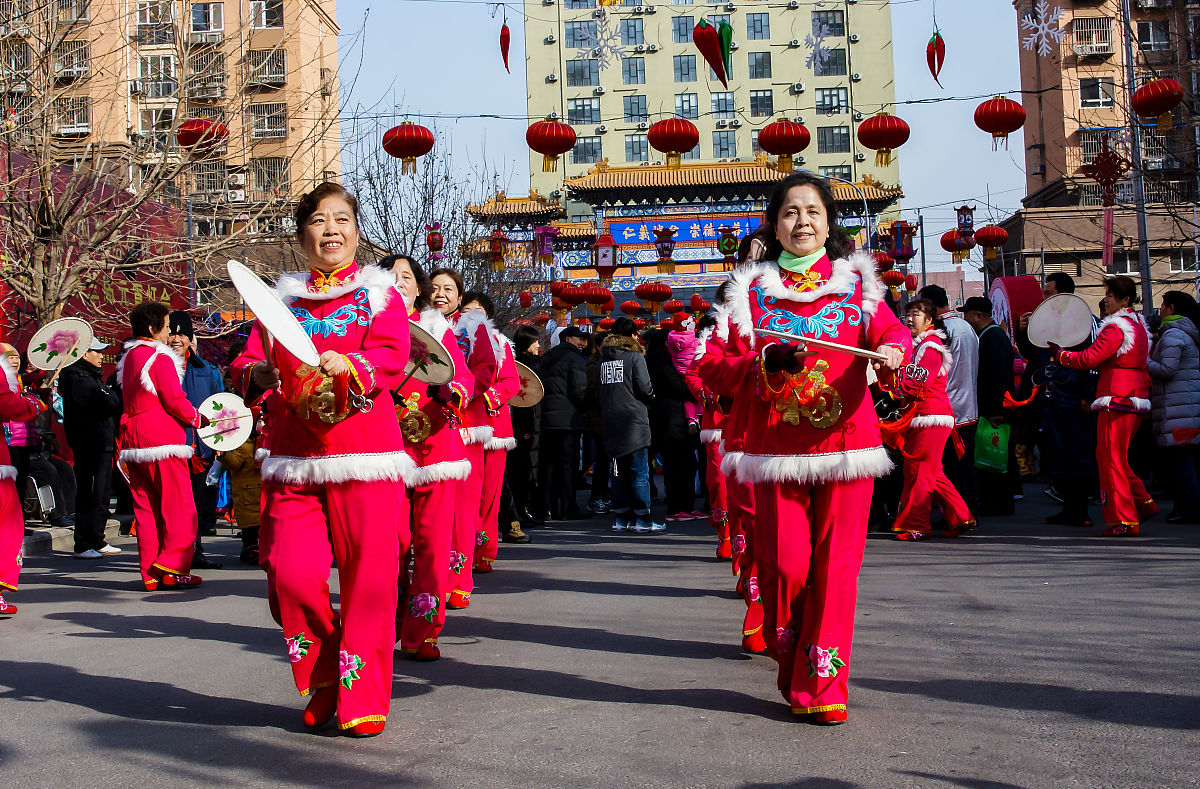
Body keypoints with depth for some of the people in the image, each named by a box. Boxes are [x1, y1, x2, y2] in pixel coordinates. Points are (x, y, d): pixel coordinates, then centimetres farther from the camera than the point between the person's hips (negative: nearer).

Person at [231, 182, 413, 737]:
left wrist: (348, 364, -26)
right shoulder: (282, 300, 17)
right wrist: (257, 374, -12)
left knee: (369, 577, -5)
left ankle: (362, 698, 9)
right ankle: (322, 687, 14)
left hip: (365, 458, -2)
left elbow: (393, 357, -7)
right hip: (293, 460, 2)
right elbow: (246, 364, 11)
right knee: (291, 574, -8)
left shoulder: (379, 294, 9)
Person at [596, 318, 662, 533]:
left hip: (611, 421, 6)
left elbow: (598, 392, 13)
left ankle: (620, 518, 13)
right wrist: (651, 397, 11)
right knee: (639, 472, -3)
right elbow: (645, 388, -10)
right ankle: (642, 520, -4)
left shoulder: (603, 360, 11)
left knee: (619, 471, 12)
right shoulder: (635, 357, -7)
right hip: (634, 419, -6)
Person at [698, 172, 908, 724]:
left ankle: (820, 686, 8)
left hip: (844, 444, 0)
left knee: (834, 565, -2)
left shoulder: (856, 283, 12)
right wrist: (767, 363, -14)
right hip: (775, 448, 0)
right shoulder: (750, 290, 10)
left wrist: (891, 350, -21)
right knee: (784, 564, -5)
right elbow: (713, 369, 5)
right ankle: (790, 664, 21)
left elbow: (891, 331, 3)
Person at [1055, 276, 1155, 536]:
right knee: (1111, 456, 18)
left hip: (1118, 399, -9)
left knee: (1111, 459, -4)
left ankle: (1124, 520, -2)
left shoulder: (1116, 328, -14)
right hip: (1136, 399, 9)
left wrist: (1059, 354, -5)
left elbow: (1089, 359, -18)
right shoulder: (1139, 326, 16)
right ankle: (1143, 502, 16)